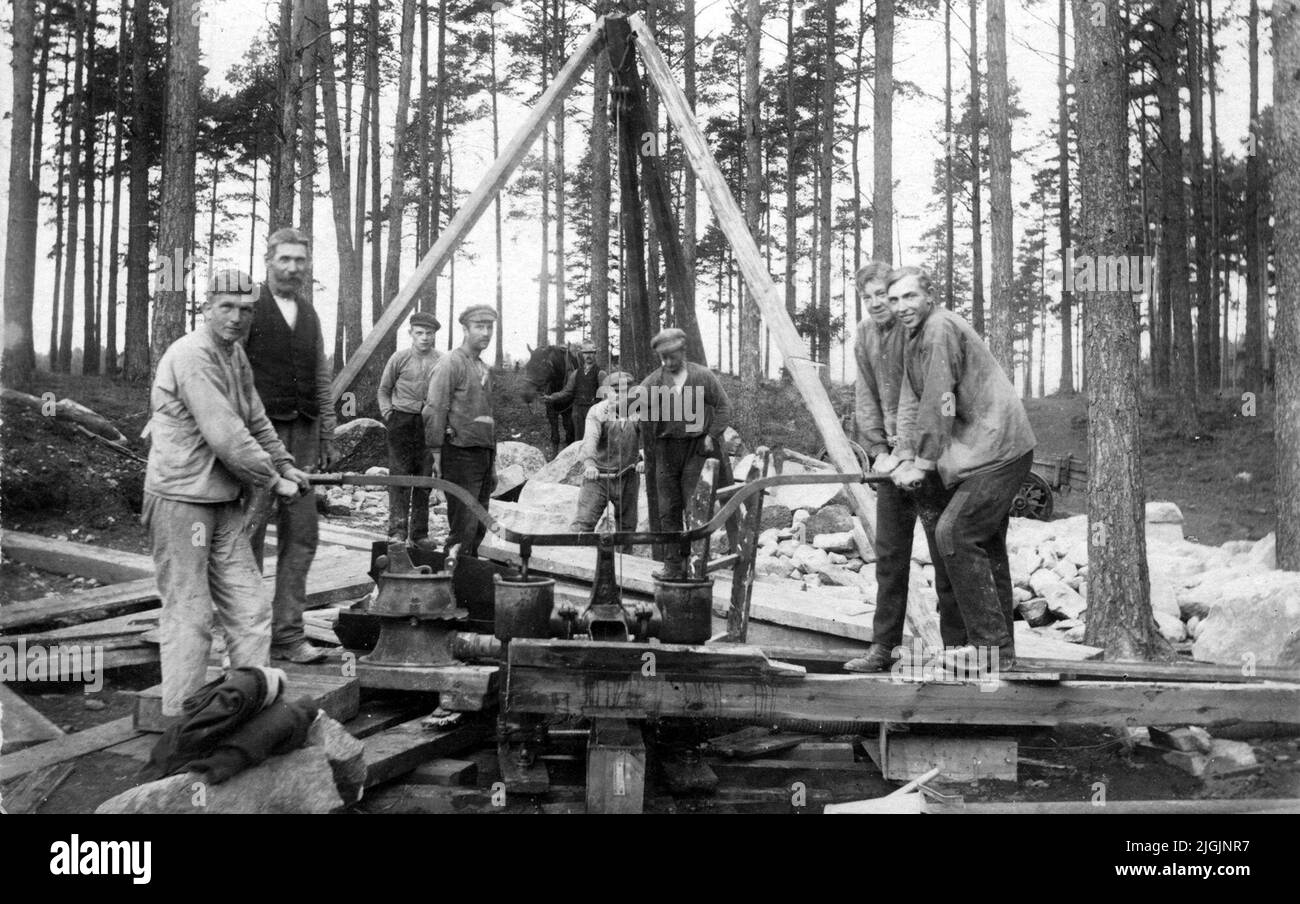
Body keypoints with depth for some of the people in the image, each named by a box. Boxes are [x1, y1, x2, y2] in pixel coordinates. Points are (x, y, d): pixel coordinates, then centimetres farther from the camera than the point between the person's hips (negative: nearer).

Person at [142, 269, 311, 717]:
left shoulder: (236, 355, 14)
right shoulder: (192, 356, -17)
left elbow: (255, 419, 26)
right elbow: (224, 435, -21)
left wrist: (285, 464, 20)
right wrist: (273, 481, -11)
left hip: (223, 502, 9)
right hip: (180, 499, -9)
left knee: (249, 609, 7)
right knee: (188, 615, -3)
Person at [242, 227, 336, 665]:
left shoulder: (309, 315, 17)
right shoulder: (250, 308, -2)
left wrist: (327, 436, 15)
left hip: (303, 435, 6)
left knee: (301, 537, 5)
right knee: (249, 533, -3)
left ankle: (287, 634, 12)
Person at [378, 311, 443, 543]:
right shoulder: (399, 358, 0)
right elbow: (384, 390, 11)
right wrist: (387, 413, 0)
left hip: (429, 425, 2)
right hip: (402, 422, -2)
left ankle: (420, 533, 13)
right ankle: (397, 531, -3)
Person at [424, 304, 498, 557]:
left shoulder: (485, 368, 20)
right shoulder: (451, 363, -6)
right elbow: (434, 411, -11)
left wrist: (493, 464, 20)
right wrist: (437, 457, -15)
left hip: (483, 453, 8)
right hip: (459, 454, -8)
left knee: (479, 527, 8)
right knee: (464, 528, -11)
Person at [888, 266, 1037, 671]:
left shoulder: (941, 328, -16)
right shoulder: (914, 339, 15)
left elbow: (938, 404, -19)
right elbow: (910, 403, 11)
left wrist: (922, 463, -14)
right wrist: (904, 458, -2)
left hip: (997, 451, -11)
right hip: (982, 453, 11)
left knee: (954, 534, -15)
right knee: (986, 545, 14)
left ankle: (990, 643, -9)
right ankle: (1000, 652, 22)